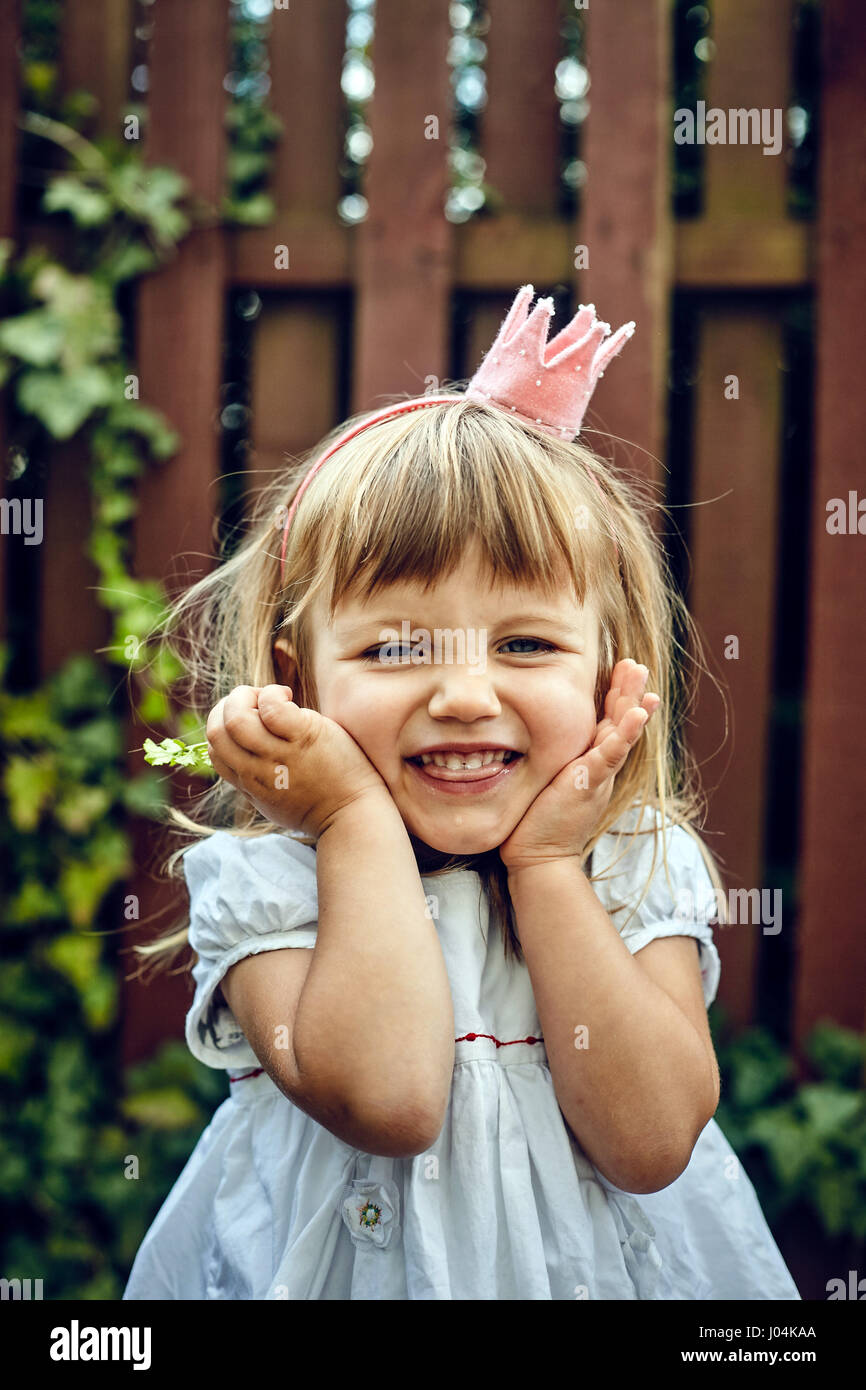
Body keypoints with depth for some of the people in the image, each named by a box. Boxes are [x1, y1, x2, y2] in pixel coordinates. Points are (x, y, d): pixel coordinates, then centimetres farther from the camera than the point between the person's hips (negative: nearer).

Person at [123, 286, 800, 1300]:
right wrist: (360, 824, -27)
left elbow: (649, 1142, -23)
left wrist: (544, 864, -24)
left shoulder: (640, 867, -12)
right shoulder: (258, 881, -17)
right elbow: (385, 1099, -31)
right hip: (352, 1259, -1)